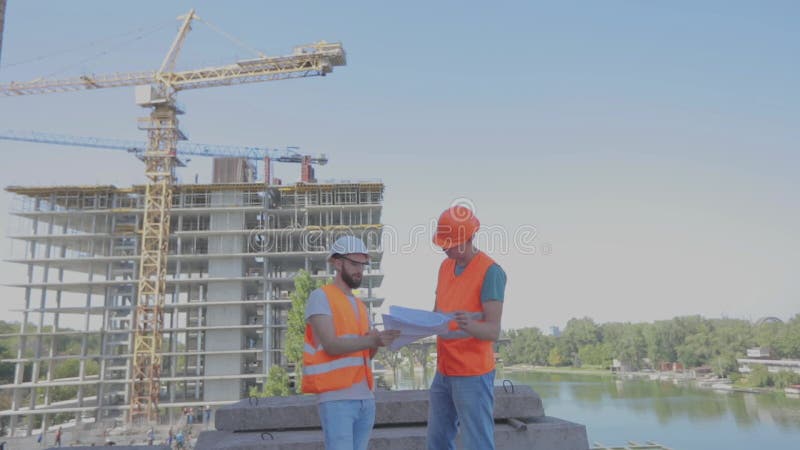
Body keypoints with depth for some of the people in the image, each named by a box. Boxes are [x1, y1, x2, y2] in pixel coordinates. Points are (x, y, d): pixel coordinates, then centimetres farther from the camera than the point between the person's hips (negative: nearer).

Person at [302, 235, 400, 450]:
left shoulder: (360, 305, 17)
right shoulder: (320, 297, -4)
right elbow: (331, 345, -15)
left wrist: (376, 343, -5)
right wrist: (372, 339, -24)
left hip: (366, 397, 7)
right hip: (336, 398, -7)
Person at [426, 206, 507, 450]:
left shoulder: (490, 272, -14)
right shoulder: (445, 266, 9)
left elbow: (493, 331, -20)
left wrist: (469, 326, -40)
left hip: (473, 375, -7)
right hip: (443, 371, 8)